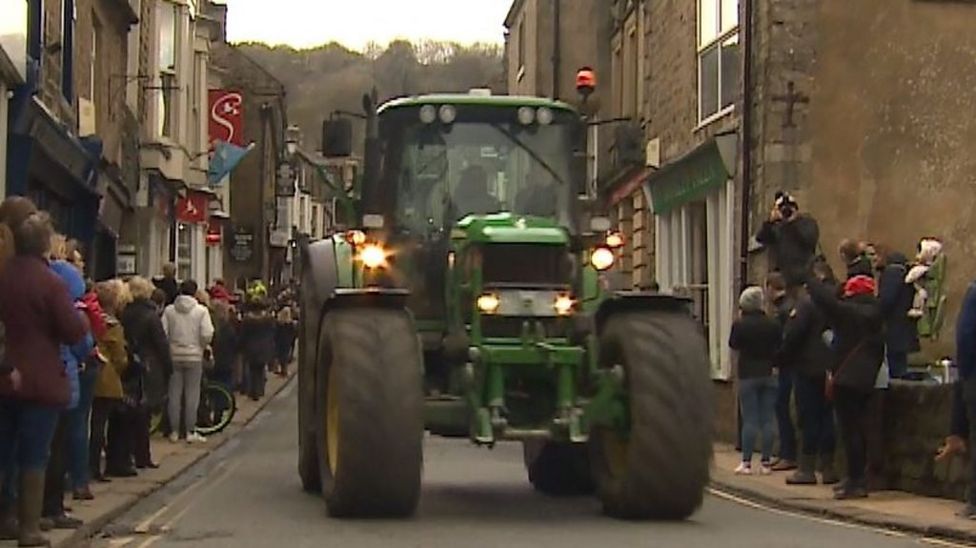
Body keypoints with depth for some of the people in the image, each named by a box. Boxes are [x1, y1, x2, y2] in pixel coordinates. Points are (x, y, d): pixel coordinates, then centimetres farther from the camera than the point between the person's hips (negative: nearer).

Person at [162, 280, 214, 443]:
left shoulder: (169, 310, -2)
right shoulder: (201, 311, -7)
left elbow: (162, 333, -6)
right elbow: (207, 334, -13)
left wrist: (168, 348, 11)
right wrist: (202, 346, 7)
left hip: (174, 356, 2)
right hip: (194, 356, -2)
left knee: (174, 394, 8)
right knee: (192, 394, 4)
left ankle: (174, 431, 10)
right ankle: (191, 431, 4)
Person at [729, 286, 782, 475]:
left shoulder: (740, 325, -10)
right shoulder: (773, 324, -2)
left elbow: (733, 344, 4)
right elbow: (780, 348, 5)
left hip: (748, 376, -2)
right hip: (769, 375, 2)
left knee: (749, 419, 0)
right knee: (768, 419, 5)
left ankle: (746, 462, -1)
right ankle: (766, 462, 5)